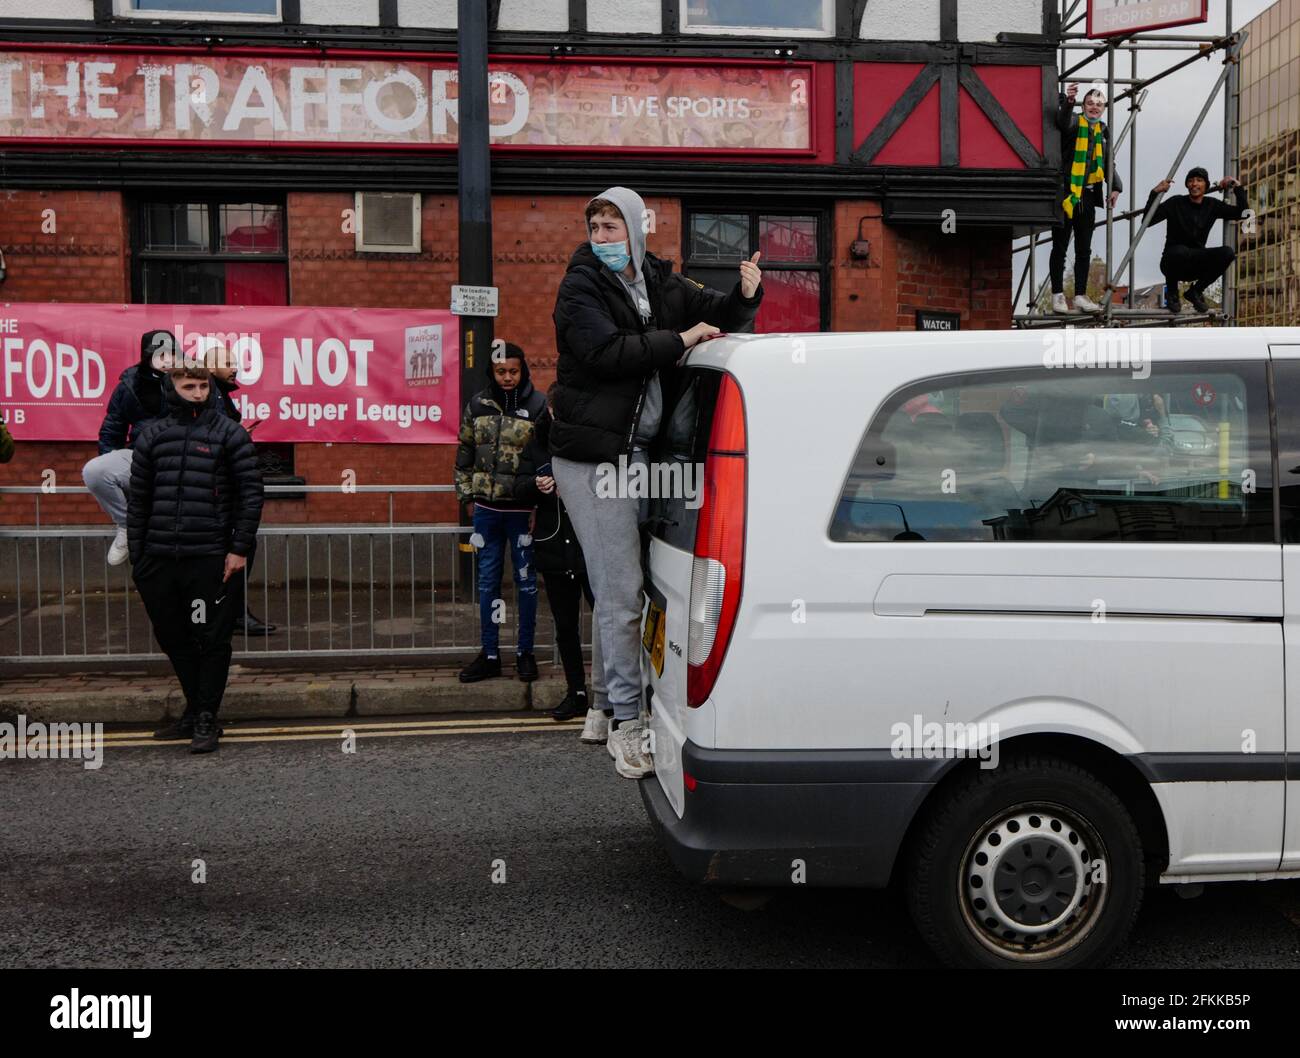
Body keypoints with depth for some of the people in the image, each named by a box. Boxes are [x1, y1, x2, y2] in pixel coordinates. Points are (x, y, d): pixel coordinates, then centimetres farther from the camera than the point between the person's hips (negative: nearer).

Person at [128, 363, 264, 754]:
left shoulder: (230, 434, 0)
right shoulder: (151, 435, 11)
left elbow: (251, 494, -3)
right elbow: (137, 500, 13)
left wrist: (240, 548, -9)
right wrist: (136, 558, 10)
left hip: (211, 559, -4)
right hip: (159, 560, 4)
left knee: (211, 640, 1)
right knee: (173, 638, 13)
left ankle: (206, 718, 12)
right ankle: (194, 710, 28)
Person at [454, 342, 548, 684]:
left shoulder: (538, 406, -6)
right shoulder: (478, 405, 5)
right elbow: (465, 450, 13)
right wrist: (465, 490, 11)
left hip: (523, 508, -3)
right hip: (487, 506, 4)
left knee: (526, 580, 7)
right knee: (488, 580, 9)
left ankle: (525, 652, 19)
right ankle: (489, 654, 18)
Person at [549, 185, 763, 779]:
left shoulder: (660, 283, 13)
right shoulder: (581, 286, -6)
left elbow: (717, 313, 18)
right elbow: (605, 353, -20)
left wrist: (746, 295, -3)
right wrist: (679, 341, -16)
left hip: (637, 452, 6)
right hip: (594, 454, -6)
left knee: (613, 588, 14)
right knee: (621, 589, -7)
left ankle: (604, 708, 26)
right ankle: (625, 721, 3)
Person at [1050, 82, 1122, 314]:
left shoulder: (1103, 131, 14)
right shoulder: (1074, 123, -4)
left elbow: (1107, 163, 17)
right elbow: (1063, 122, -29)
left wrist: (1115, 186, 2)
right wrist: (1068, 102, -50)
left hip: (1087, 196, 6)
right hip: (1065, 194, -6)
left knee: (1084, 250, 8)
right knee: (1060, 247, 0)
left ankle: (1080, 295, 13)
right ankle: (1058, 295, 5)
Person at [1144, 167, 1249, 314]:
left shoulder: (1212, 205, 5)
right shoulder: (1176, 203, -7)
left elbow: (1241, 213, 3)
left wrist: (1238, 188, -3)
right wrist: (1155, 193, -24)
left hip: (1196, 264, 4)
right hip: (1172, 261, -4)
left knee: (1228, 252, -23)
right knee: (1180, 251, -40)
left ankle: (1195, 291, -1)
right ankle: (1171, 291, -8)